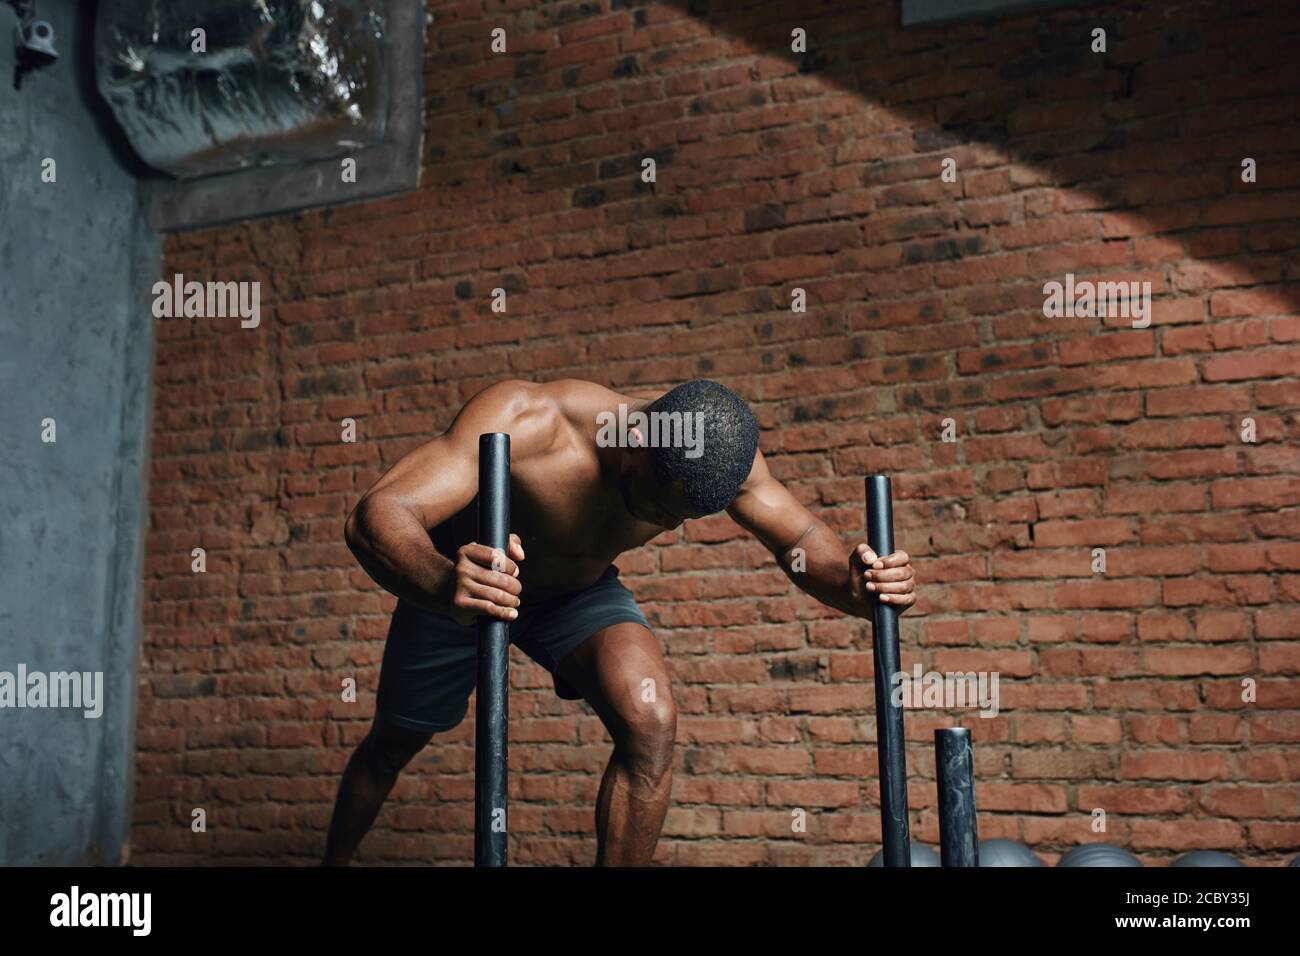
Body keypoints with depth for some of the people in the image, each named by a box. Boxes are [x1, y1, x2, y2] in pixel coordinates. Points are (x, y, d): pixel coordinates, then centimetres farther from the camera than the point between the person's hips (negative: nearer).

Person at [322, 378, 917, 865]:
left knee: (650, 724, -25)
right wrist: (442, 585, -68)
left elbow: (802, 539, -16)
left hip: (580, 591, 2)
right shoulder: (527, 420, -41)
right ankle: (334, 859, 53)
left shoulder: (713, 450, -28)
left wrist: (852, 586, -39)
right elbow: (376, 514, -46)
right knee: (393, 743, 18)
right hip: (453, 589, -2)